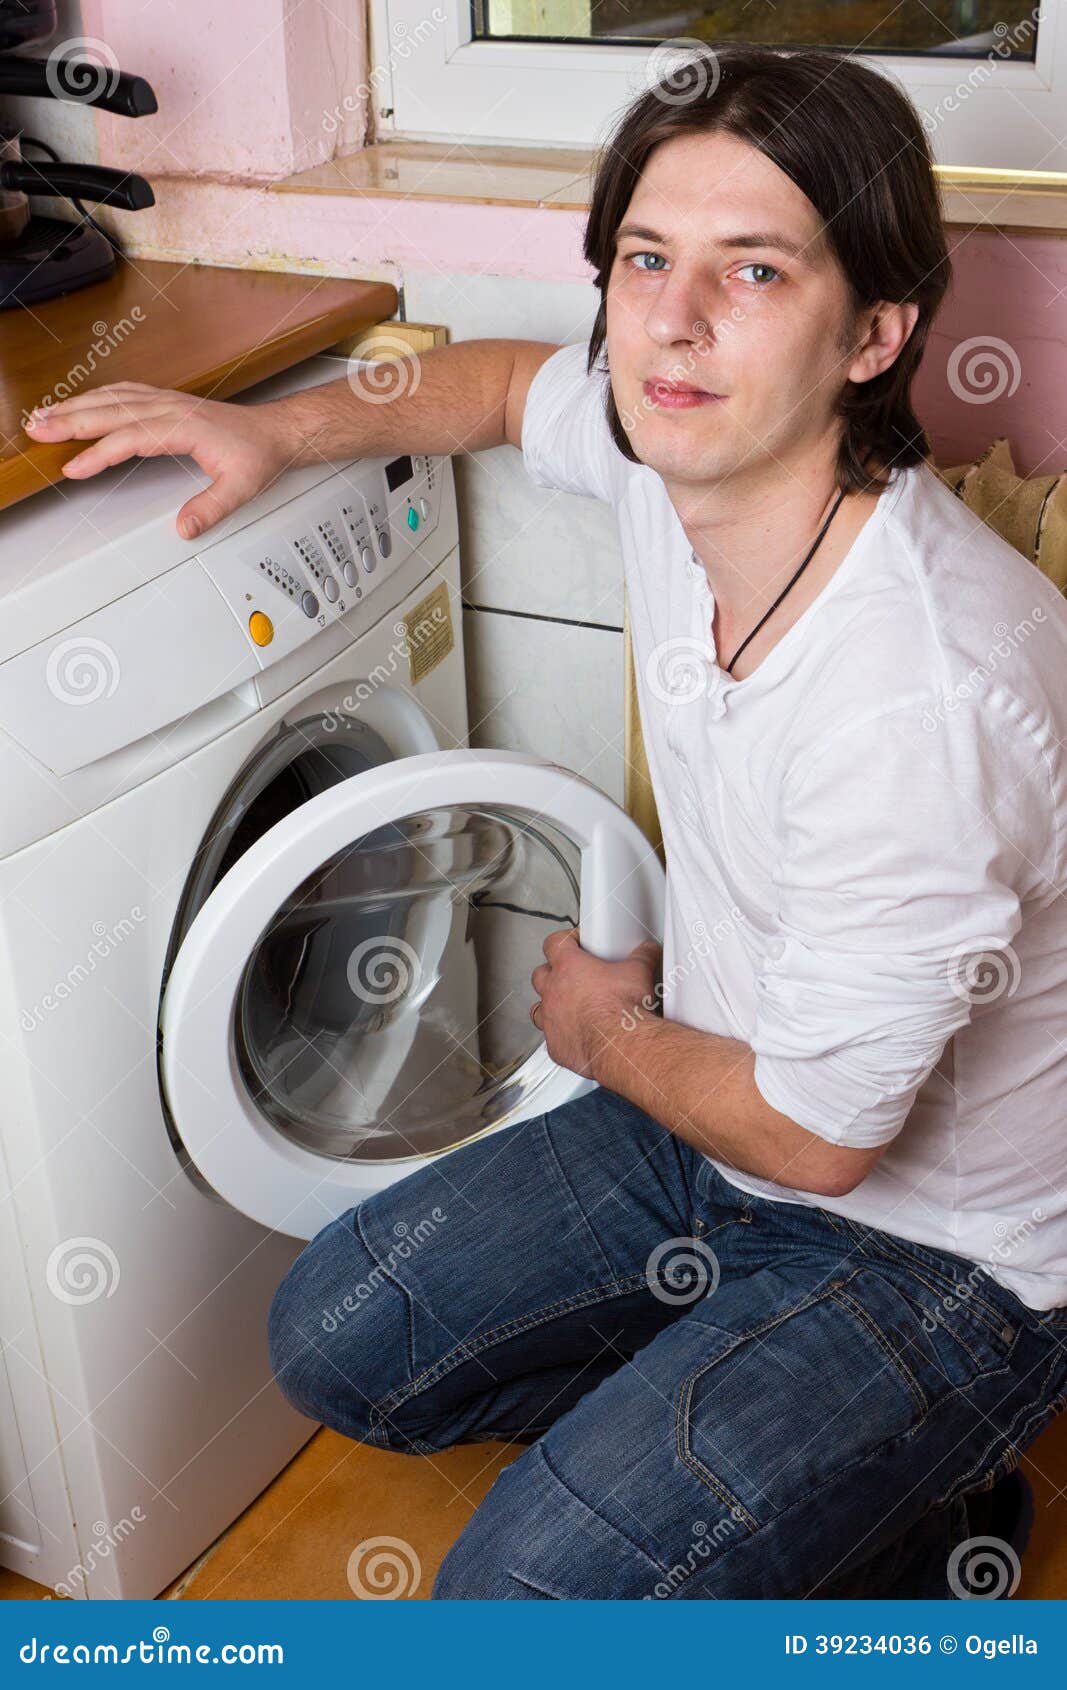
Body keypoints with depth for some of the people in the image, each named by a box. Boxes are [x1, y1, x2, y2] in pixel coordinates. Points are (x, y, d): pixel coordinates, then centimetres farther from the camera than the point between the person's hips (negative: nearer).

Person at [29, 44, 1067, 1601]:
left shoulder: (917, 697, -36)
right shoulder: (671, 444, -12)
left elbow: (814, 1133, -25)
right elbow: (514, 381, 14)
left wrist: (609, 1031, -5)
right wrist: (278, 430, 0)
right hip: (720, 1125, 8)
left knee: (521, 1607, -18)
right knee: (338, 1339, 8)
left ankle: (900, 1524, 7)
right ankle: (704, 1434, 19)